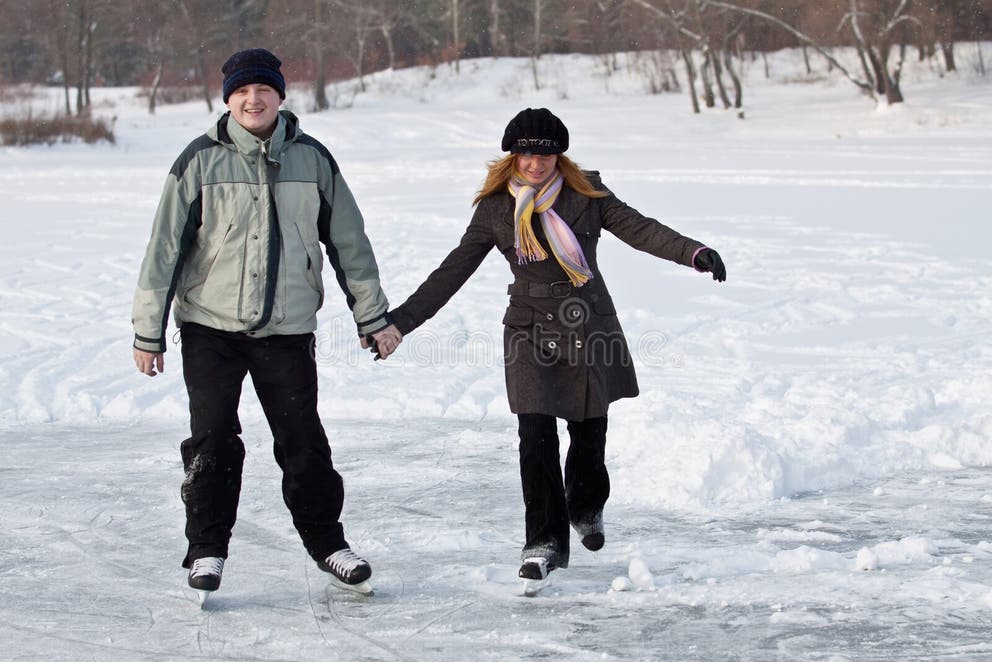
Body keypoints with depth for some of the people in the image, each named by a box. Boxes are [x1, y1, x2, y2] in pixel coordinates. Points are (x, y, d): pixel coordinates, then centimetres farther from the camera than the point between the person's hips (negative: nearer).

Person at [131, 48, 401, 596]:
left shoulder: (313, 159, 4)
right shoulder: (201, 160, -3)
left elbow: (349, 242, 11)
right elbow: (165, 246, -1)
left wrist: (372, 317, 12)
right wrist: (148, 330, -2)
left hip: (287, 329, 1)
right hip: (211, 326, -1)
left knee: (304, 441, 3)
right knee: (212, 441, -2)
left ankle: (325, 541, 19)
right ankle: (206, 550, 11)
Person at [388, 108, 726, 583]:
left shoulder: (586, 194, 0)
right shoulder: (496, 208, 1)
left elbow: (639, 229, -6)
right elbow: (455, 269, 4)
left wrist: (693, 252, -23)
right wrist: (402, 319, 1)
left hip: (591, 328, 1)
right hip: (531, 331, -1)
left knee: (589, 432, 9)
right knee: (537, 438, -11)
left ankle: (586, 509, 39)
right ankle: (545, 542, -2)